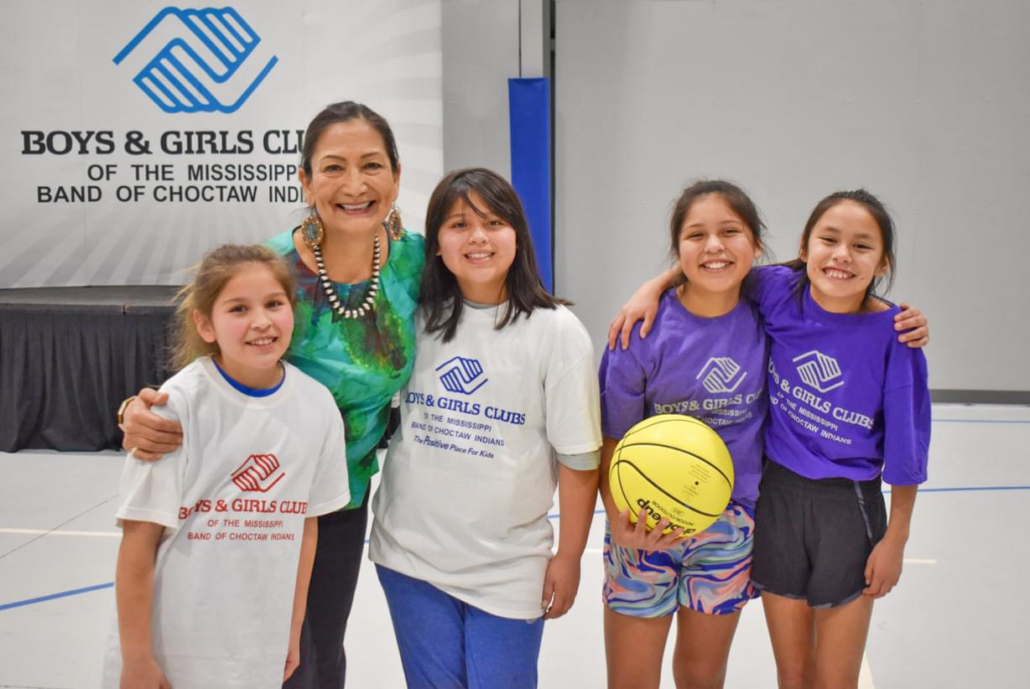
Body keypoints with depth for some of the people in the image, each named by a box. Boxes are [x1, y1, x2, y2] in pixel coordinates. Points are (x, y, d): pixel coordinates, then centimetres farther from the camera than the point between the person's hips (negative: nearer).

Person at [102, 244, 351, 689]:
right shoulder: (179, 404, -17)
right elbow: (140, 539, -12)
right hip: (171, 647, -3)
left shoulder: (317, 405, -6)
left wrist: (292, 627, 10)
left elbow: (306, 523, 4)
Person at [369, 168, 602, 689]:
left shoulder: (555, 330, -9)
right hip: (410, 554, 3)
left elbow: (578, 458, -6)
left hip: (509, 567, -2)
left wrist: (569, 555, -3)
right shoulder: (414, 317, -1)